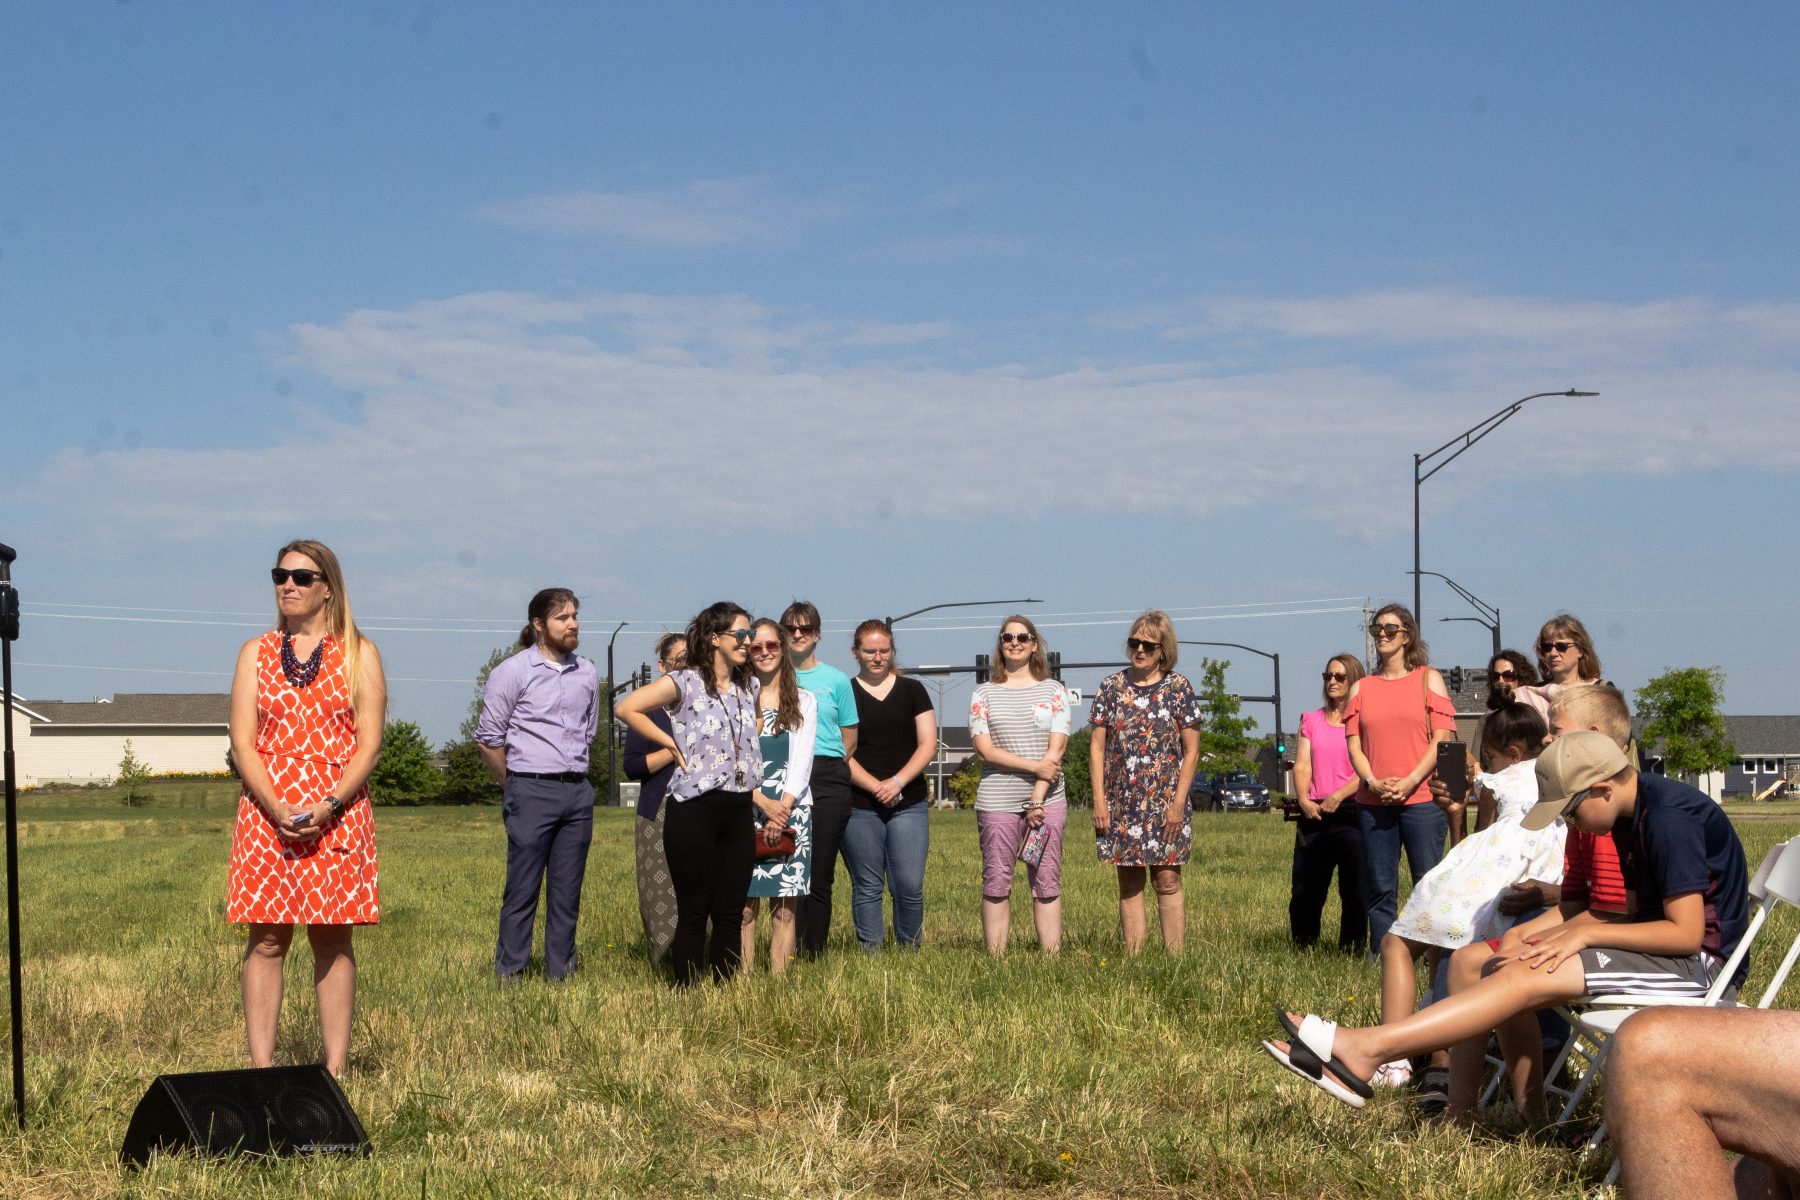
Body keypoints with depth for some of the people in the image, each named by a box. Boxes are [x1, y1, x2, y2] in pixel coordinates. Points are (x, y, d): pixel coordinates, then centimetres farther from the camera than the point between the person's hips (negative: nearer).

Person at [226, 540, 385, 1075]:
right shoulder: (256, 653, 12)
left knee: (332, 941, 1)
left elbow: (369, 744, 0)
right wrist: (278, 810, -12)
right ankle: (261, 1069, 0)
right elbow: (242, 743, 3)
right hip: (266, 813, 1)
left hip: (337, 814, -1)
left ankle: (335, 1071, 3)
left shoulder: (358, 654, 8)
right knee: (266, 940, -2)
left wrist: (328, 806, -14)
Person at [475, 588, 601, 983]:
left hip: (578, 791, 5)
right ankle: (508, 975, 0)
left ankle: (559, 975, 11)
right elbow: (488, 738, 0)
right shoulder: (513, 672, -4)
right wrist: (518, 786, 7)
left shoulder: (587, 674, 12)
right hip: (531, 791, -5)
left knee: (567, 891, 6)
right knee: (522, 890, -6)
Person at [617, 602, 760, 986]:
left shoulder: (750, 686, 12)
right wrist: (671, 743, -7)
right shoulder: (686, 683, -7)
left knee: (731, 911, 7)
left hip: (739, 810, 6)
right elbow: (627, 708, -11)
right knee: (694, 911, -1)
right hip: (694, 810, -6)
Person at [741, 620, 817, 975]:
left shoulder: (804, 701, 11)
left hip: (791, 809, 1)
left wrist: (782, 808, -8)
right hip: (746, 808, -1)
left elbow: (802, 761, 4)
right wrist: (763, 803, -11)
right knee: (744, 901, -6)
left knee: (784, 904, -3)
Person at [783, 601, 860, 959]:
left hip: (828, 781, 0)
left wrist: (825, 767, 3)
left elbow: (849, 741, 11)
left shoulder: (837, 681, 9)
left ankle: (814, 954, 4)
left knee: (820, 875, -1)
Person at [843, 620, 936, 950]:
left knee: (910, 886, -5)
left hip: (909, 804, 1)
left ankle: (910, 951, 10)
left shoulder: (912, 690, 10)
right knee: (867, 887, 2)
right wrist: (877, 787, -12)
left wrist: (897, 781, -10)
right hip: (859, 807, -1)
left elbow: (928, 744, 4)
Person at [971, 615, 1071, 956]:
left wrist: (1038, 800, -10)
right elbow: (985, 749, -3)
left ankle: (1052, 956, 2)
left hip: (1047, 800, 0)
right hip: (997, 802, 0)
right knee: (996, 883, 0)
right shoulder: (985, 693, 8)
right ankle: (995, 958, 2)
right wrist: (1035, 766, -11)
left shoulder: (1053, 691, 9)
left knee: (1047, 883, 0)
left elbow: (1055, 751, 0)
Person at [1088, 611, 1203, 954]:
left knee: (1168, 880, -3)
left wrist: (1179, 802, -8)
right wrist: (1099, 800, -1)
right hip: (1121, 804, 2)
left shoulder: (1179, 688, 0)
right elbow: (1096, 746, 6)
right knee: (1129, 884, 5)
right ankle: (1133, 958, 8)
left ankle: (1175, 957, 0)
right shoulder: (1112, 687, 6)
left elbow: (1191, 750, -1)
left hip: (1165, 802, -2)